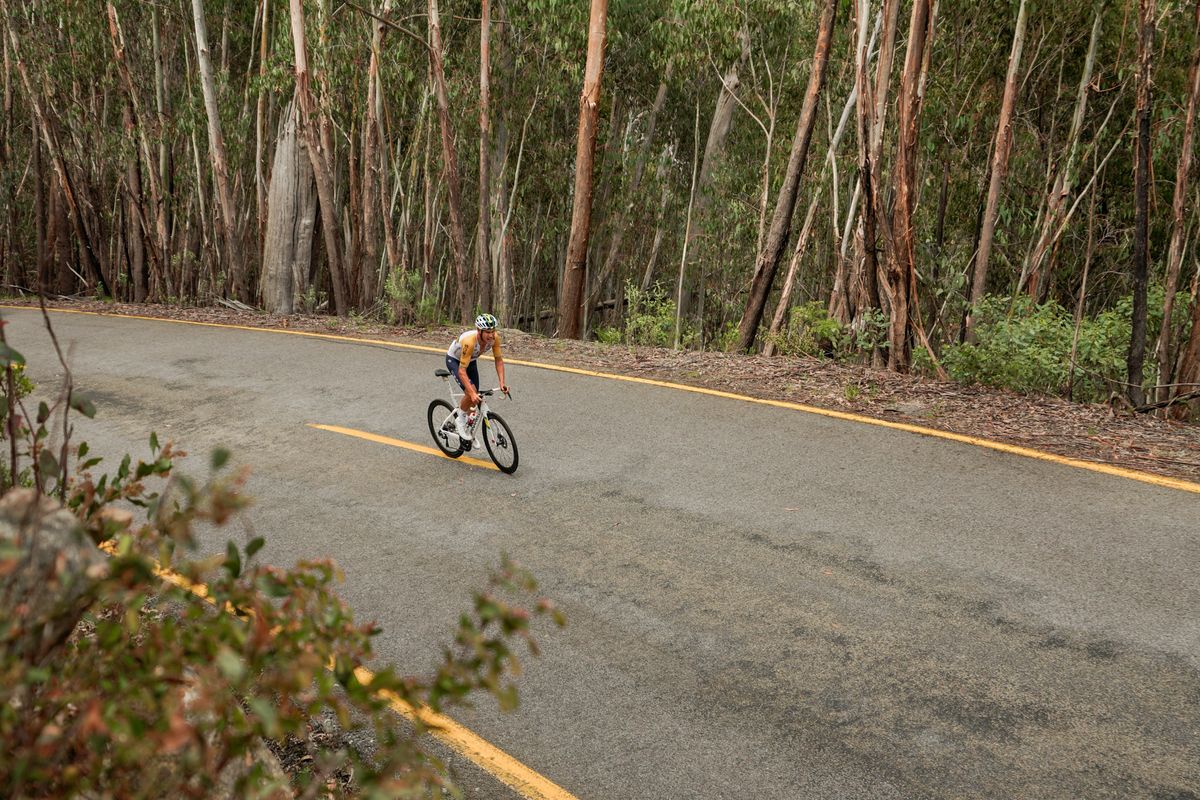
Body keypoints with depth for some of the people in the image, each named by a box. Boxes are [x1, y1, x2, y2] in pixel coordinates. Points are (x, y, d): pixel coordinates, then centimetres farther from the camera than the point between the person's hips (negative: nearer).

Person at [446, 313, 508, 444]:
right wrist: (472, 393, -48)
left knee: (475, 398, 8)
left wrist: (502, 383, -25)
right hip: (454, 360, -6)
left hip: (471, 361, 6)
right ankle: (460, 419, 1)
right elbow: (462, 371, -41)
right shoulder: (469, 341, -42)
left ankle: (468, 432, 29)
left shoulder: (494, 337, -27)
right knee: (471, 393, -26)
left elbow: (499, 360, -14)